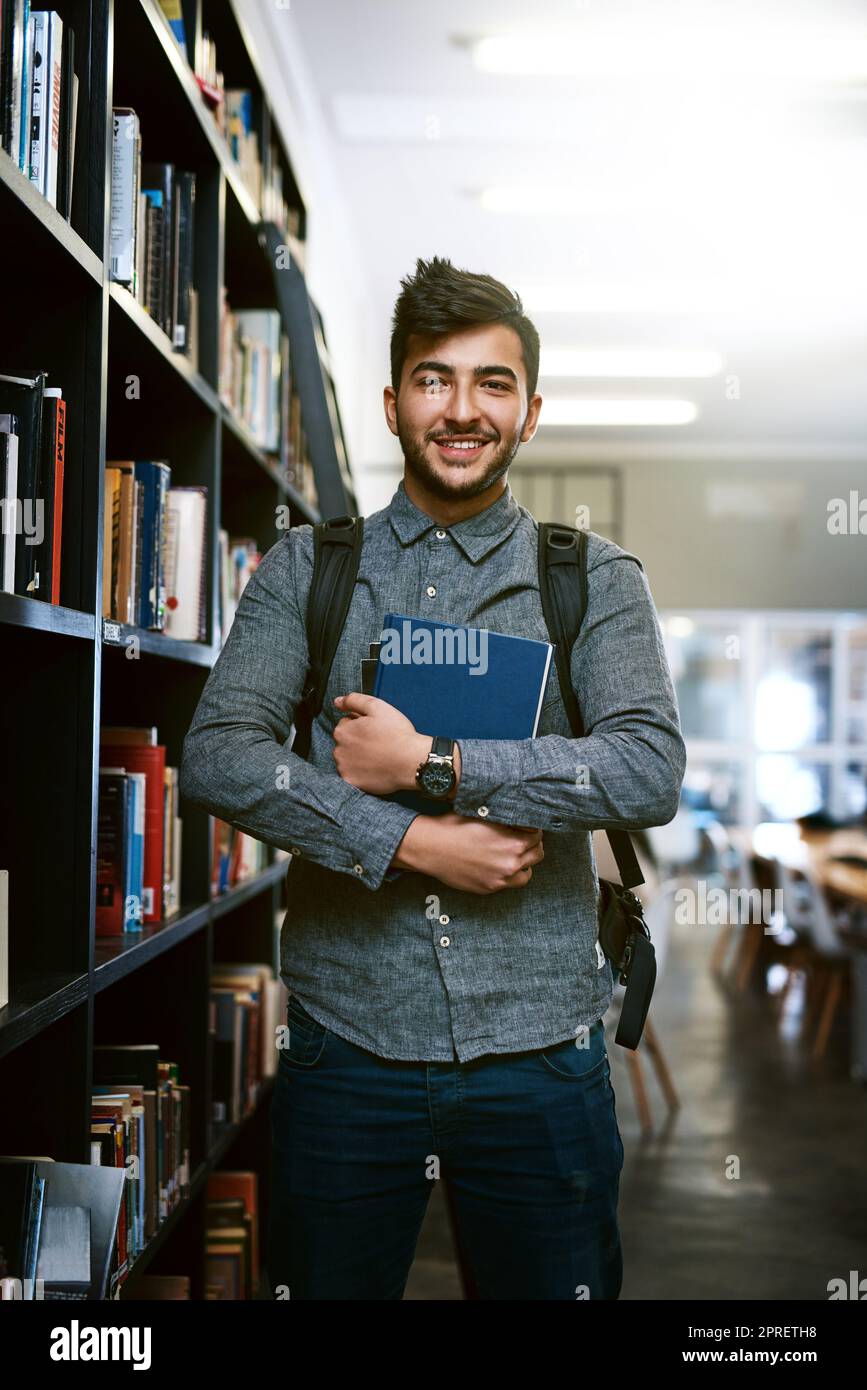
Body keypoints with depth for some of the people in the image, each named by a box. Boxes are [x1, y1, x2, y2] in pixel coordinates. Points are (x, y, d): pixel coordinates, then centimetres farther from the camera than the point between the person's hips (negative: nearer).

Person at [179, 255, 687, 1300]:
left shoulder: (595, 577, 4)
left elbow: (651, 771, -11)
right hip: (346, 1044, 1)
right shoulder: (305, 569, 6)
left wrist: (432, 763, -15)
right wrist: (411, 842, -16)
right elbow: (216, 756, -7)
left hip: (538, 1054, 0)